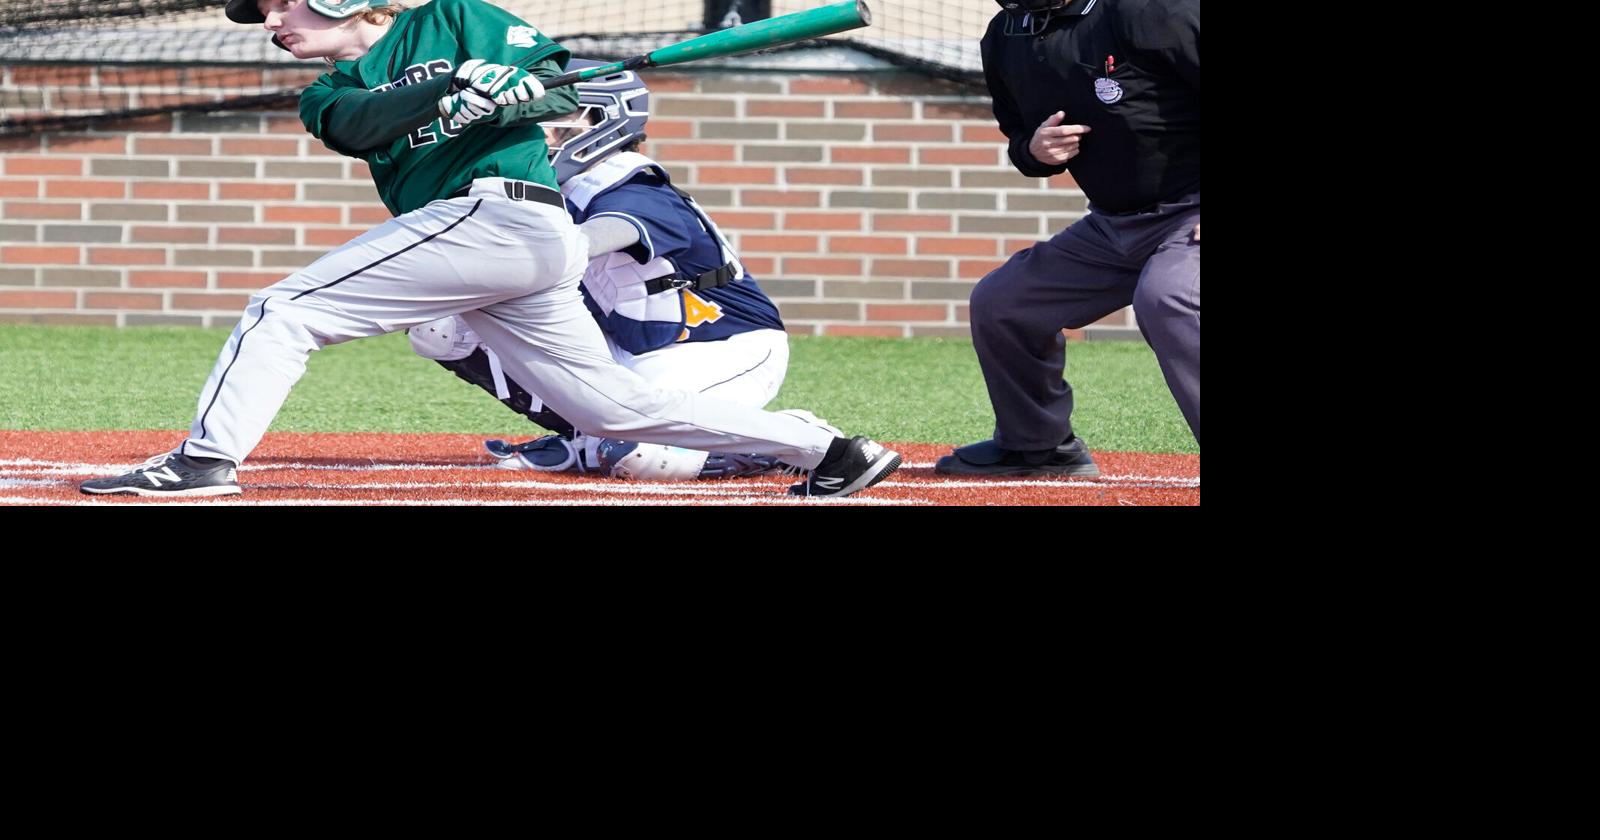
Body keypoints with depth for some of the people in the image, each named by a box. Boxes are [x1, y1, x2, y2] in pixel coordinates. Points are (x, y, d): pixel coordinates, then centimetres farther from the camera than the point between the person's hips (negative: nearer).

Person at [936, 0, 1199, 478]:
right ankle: (1038, 445, 33)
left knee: (1164, 299, -36)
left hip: (1189, 213, -9)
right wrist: (1034, 151, -9)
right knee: (998, 303, 13)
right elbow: (1018, 134, 17)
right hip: (1111, 224, 9)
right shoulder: (1005, 39, 2)